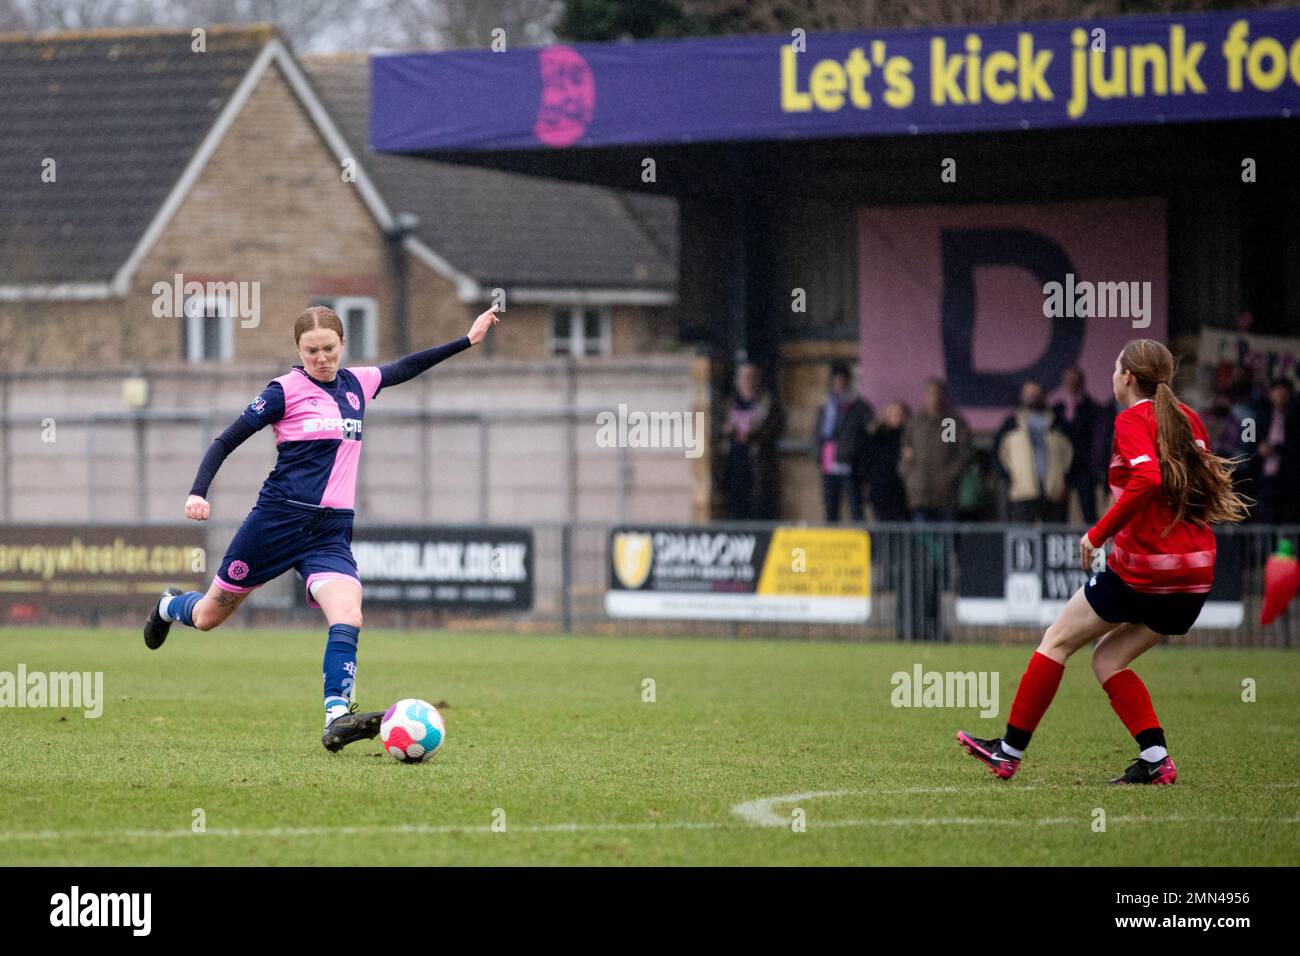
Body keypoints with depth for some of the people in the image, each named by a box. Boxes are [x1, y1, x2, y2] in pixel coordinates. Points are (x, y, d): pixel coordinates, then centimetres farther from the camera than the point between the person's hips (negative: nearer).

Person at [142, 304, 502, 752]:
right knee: (209, 617, 11)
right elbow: (227, 441, -4)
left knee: (348, 618, -23)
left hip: (332, 531, 4)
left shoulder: (356, 385, 10)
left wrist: (469, 339, 27)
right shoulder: (286, 390, -6)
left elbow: (405, 368, 27)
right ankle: (171, 606, 46)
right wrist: (198, 492, -16)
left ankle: (337, 718, -33)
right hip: (278, 520, -3)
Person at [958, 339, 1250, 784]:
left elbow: (1147, 479, -25)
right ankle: (1156, 759, 2)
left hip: (1142, 565, -7)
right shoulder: (1187, 418, 13)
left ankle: (1009, 751, 13)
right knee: (1108, 659, 17)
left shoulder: (1133, 419, -8)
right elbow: (1212, 485, 14)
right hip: (1197, 571, 7)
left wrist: (1098, 533, -18)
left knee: (1057, 641, 9)